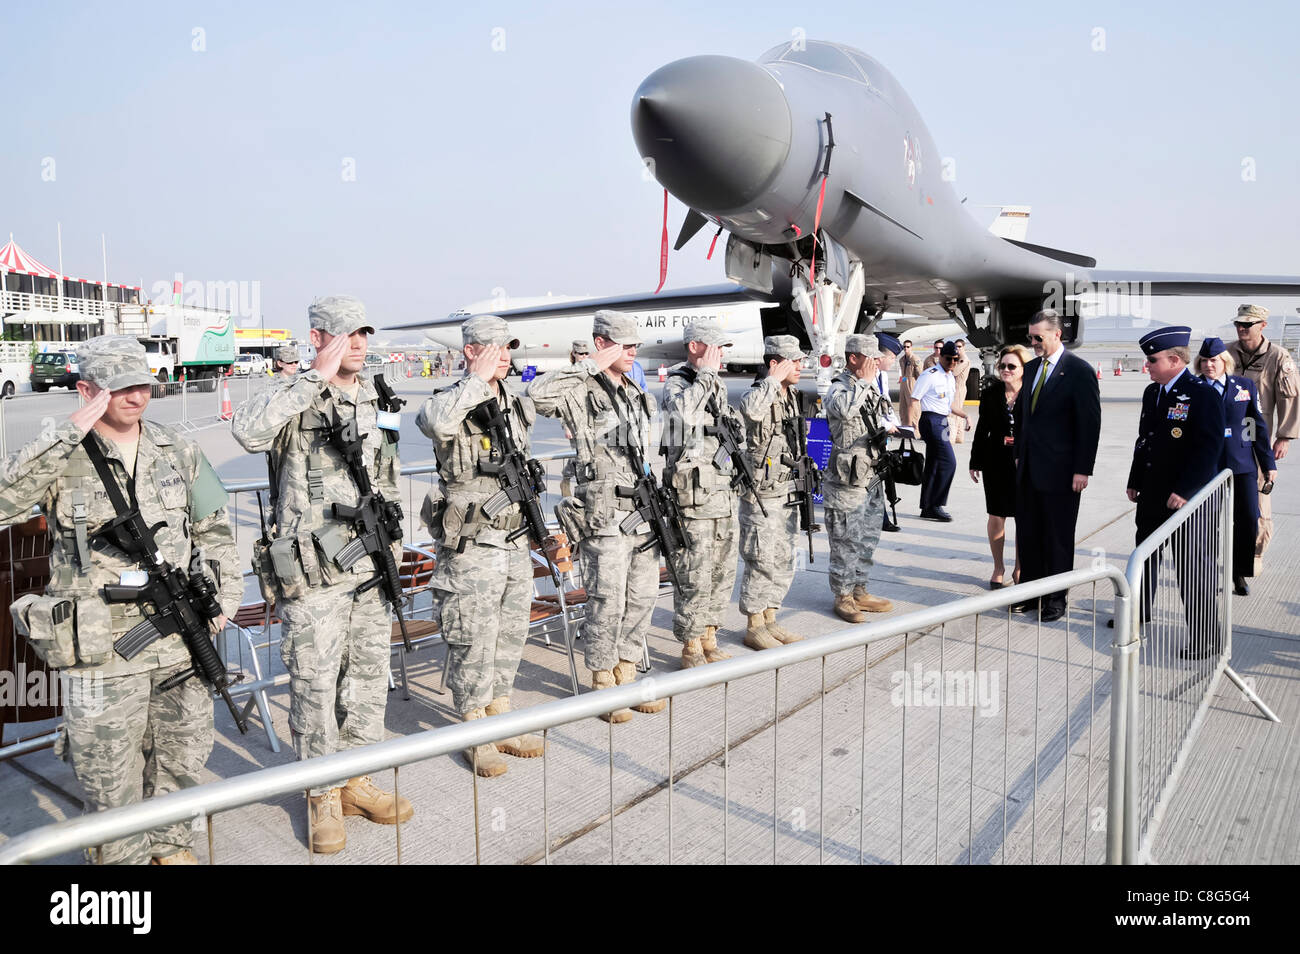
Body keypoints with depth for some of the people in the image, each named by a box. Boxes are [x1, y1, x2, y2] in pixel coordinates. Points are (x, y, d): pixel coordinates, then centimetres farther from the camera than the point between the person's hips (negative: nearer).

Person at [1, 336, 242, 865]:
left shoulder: (179, 451, 5)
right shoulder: (59, 457, -7)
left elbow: (214, 529, 12)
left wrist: (225, 592, 4)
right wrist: (68, 432, -27)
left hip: (181, 641, 4)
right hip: (101, 651, -4)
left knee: (182, 756, 19)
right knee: (111, 780, 9)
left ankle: (170, 842, 43)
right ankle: (125, 858, 33)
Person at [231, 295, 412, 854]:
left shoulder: (375, 400, 11)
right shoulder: (294, 400, -9)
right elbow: (248, 432, -33)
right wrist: (317, 379, -29)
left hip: (369, 564, 6)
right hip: (313, 574, -6)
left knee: (368, 676, 14)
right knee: (314, 683, 3)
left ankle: (357, 782, 29)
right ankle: (322, 795, 20)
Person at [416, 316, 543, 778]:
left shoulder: (519, 407, 10)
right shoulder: (452, 402, -12)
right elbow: (433, 422, -37)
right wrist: (477, 378, -27)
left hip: (514, 543, 7)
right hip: (470, 548, -7)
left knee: (510, 635, 16)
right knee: (473, 640, 2)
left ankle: (500, 719, 31)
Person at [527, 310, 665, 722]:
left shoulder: (636, 393, 17)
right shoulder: (581, 391, -7)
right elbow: (537, 393, -29)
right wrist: (590, 366, -22)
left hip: (643, 511, 8)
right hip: (605, 516, -8)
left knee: (642, 598, 12)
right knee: (607, 603, -2)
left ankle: (626, 676, 25)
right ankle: (602, 685, 13)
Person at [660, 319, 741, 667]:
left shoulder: (716, 385, 16)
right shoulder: (676, 383, -10)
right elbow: (684, 413, -32)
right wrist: (706, 373, -23)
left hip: (723, 493, 9)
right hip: (693, 495, -8)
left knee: (723, 571, 13)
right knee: (695, 576, -4)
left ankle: (709, 641, 26)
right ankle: (690, 649, 9)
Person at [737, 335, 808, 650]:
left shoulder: (794, 395, 12)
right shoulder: (757, 392, -13)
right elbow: (750, 410, -40)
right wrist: (773, 379, -27)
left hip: (787, 493, 8)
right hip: (761, 496, -8)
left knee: (784, 562, 13)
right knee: (762, 562, -2)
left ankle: (770, 620, 25)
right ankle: (754, 627, 10)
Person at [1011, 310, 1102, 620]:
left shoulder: (1080, 371, -9)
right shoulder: (1031, 368, 11)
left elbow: (1090, 423, -11)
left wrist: (1083, 470, -14)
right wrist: (1019, 453, 13)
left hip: (1060, 471, -6)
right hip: (1029, 469, 6)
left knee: (1058, 539, 5)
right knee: (1027, 536, 11)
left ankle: (1056, 600, 16)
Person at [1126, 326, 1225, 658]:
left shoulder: (1202, 395, -16)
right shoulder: (1151, 393, 9)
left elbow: (1209, 448, -20)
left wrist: (1184, 491, -23)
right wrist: (1134, 481, 16)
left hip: (1188, 500, -8)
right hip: (1152, 496, 8)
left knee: (1193, 570, -1)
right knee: (1144, 559, 21)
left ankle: (1206, 638, 11)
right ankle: (1138, 611, 39)